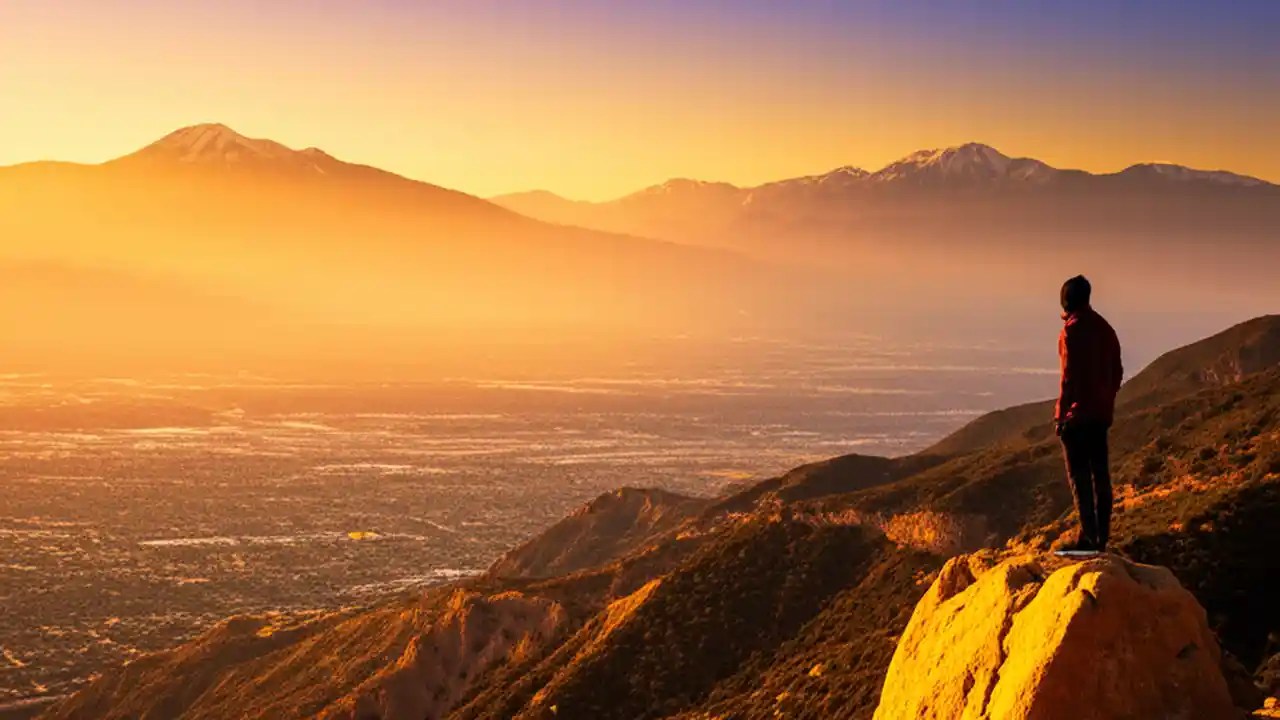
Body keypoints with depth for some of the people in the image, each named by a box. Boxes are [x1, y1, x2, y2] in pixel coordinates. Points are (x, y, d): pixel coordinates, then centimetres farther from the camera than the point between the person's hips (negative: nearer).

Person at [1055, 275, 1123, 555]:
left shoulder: (1073, 329, -12)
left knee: (1079, 476, -7)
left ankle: (1088, 537, -12)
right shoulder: (1105, 327, 14)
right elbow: (1116, 371, 16)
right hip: (1101, 414, 8)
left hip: (1078, 414, -8)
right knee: (1100, 475, 9)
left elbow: (1070, 376, -16)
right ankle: (1102, 537, 12)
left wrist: (1061, 414, -13)